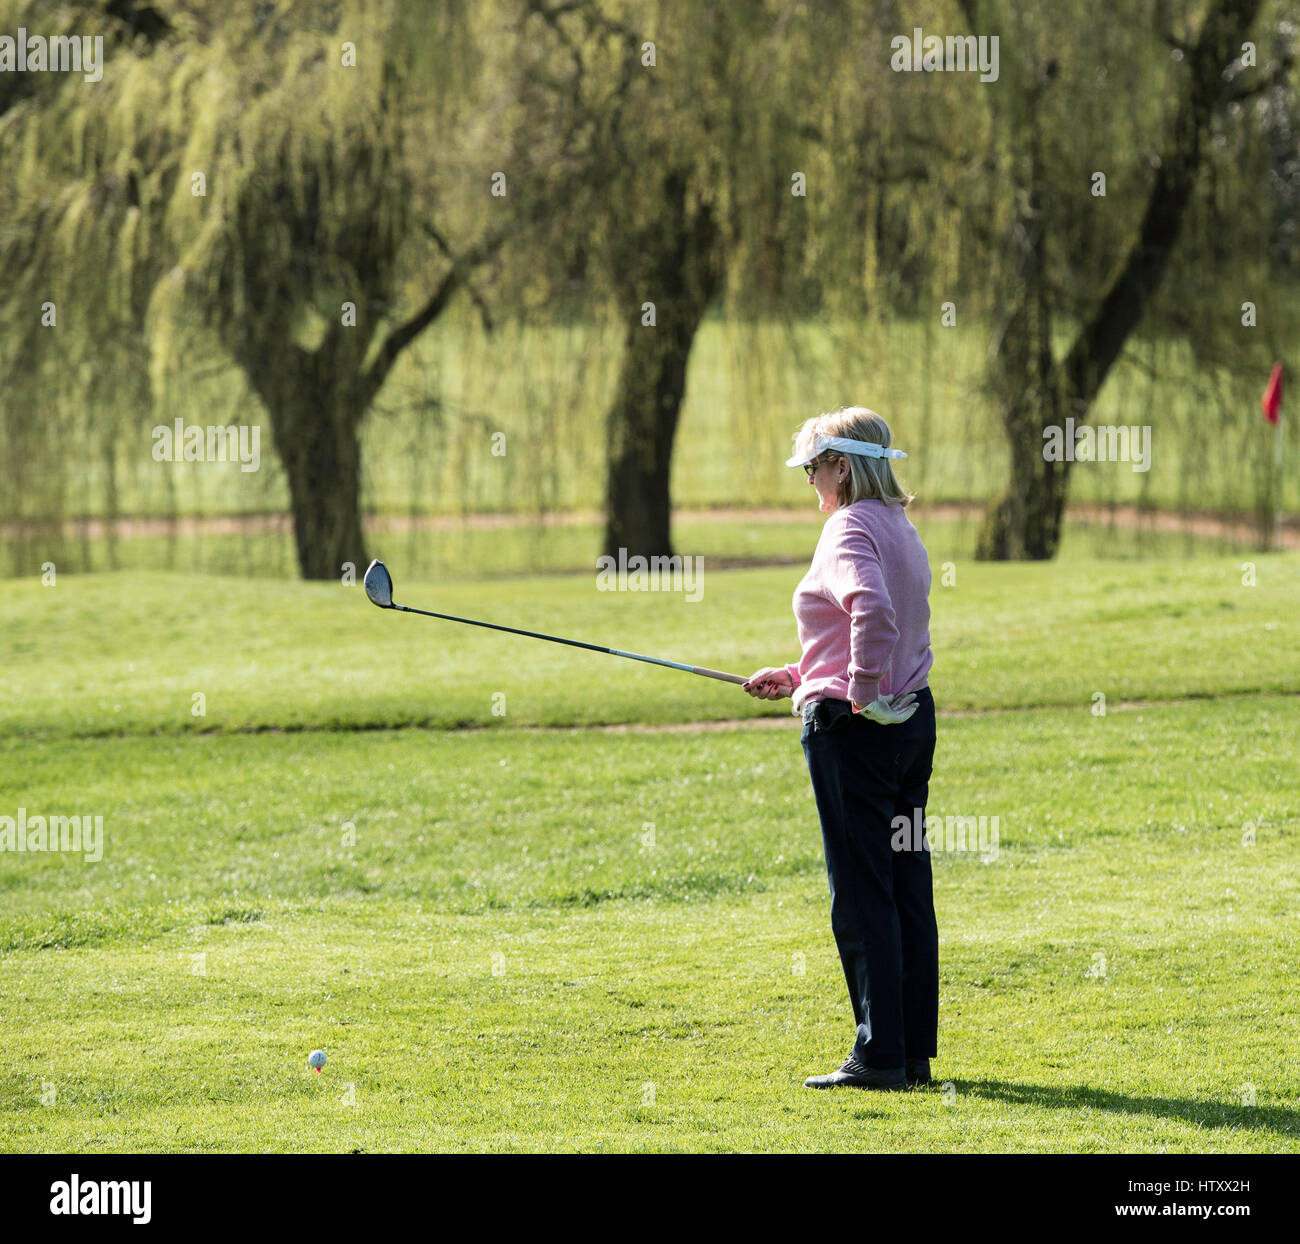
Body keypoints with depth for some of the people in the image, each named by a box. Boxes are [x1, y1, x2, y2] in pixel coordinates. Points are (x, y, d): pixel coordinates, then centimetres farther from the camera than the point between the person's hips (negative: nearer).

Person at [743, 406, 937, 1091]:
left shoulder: (850, 528, -13)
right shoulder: (899, 526, 16)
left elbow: (873, 611, -32)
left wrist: (861, 693, -23)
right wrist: (798, 676, 22)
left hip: (855, 726, -9)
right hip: (912, 717, 9)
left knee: (861, 893, -5)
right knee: (907, 887, 10)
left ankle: (880, 1056, -4)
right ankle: (915, 1053, 14)